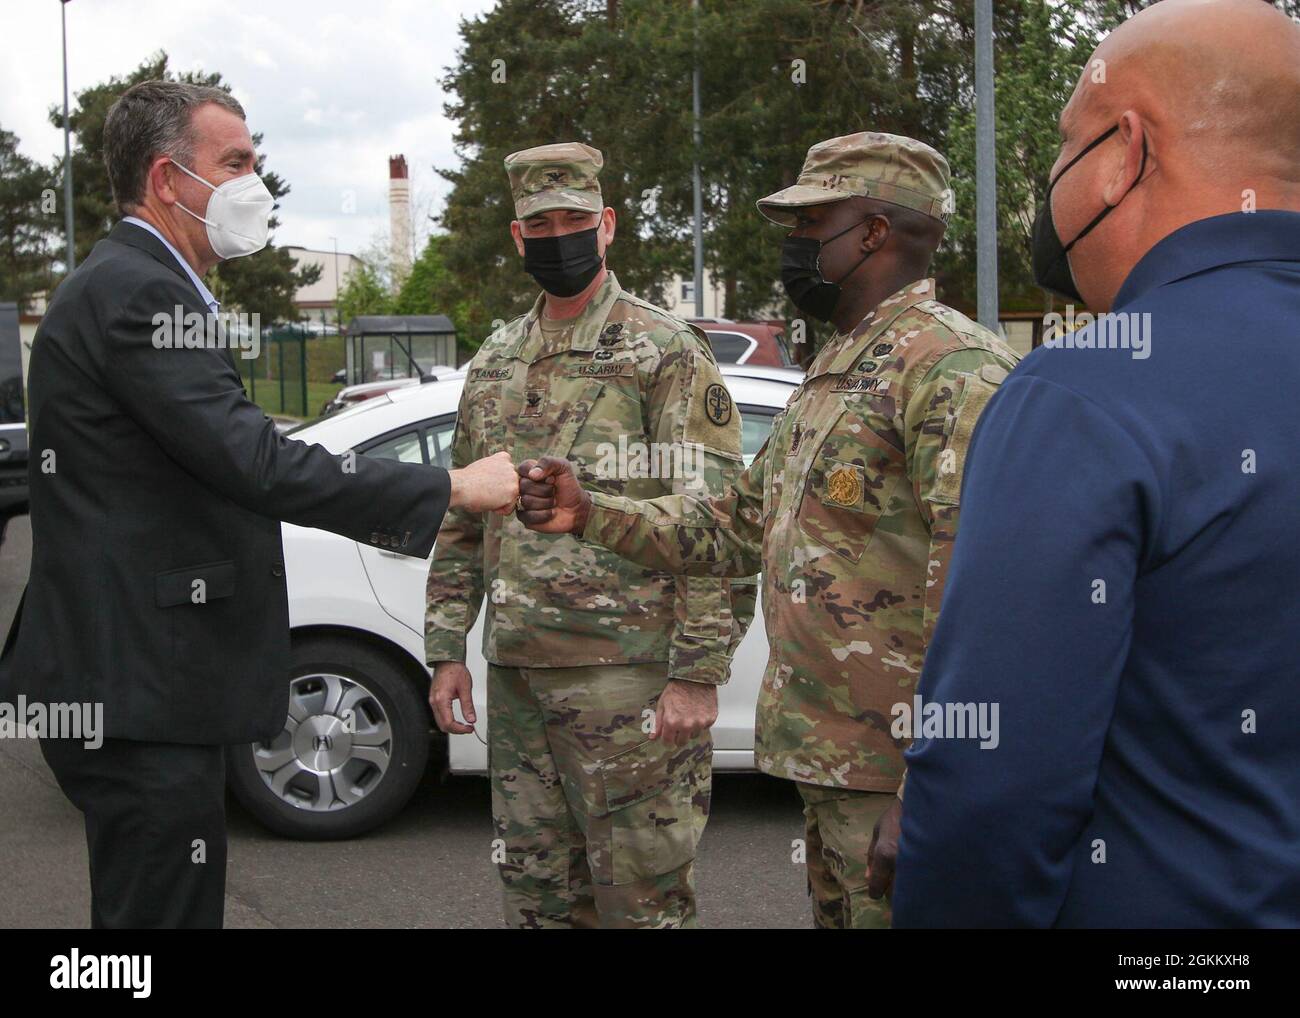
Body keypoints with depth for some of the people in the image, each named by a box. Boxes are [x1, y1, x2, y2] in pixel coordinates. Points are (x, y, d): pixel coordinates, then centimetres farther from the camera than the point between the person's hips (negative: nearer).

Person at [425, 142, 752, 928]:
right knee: (539, 893, 14)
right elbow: (462, 519, 20)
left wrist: (698, 672, -17)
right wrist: (447, 649, 13)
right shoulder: (495, 365, 15)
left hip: (625, 677, -6)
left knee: (641, 897, 0)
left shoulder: (667, 352, -5)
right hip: (514, 677, 7)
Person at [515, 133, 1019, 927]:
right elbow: (739, 528, 22)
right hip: (829, 757, 10)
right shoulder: (832, 373, 18)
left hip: (900, 773, -10)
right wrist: (591, 514, 11)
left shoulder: (954, 365, -15)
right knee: (837, 908, 19)